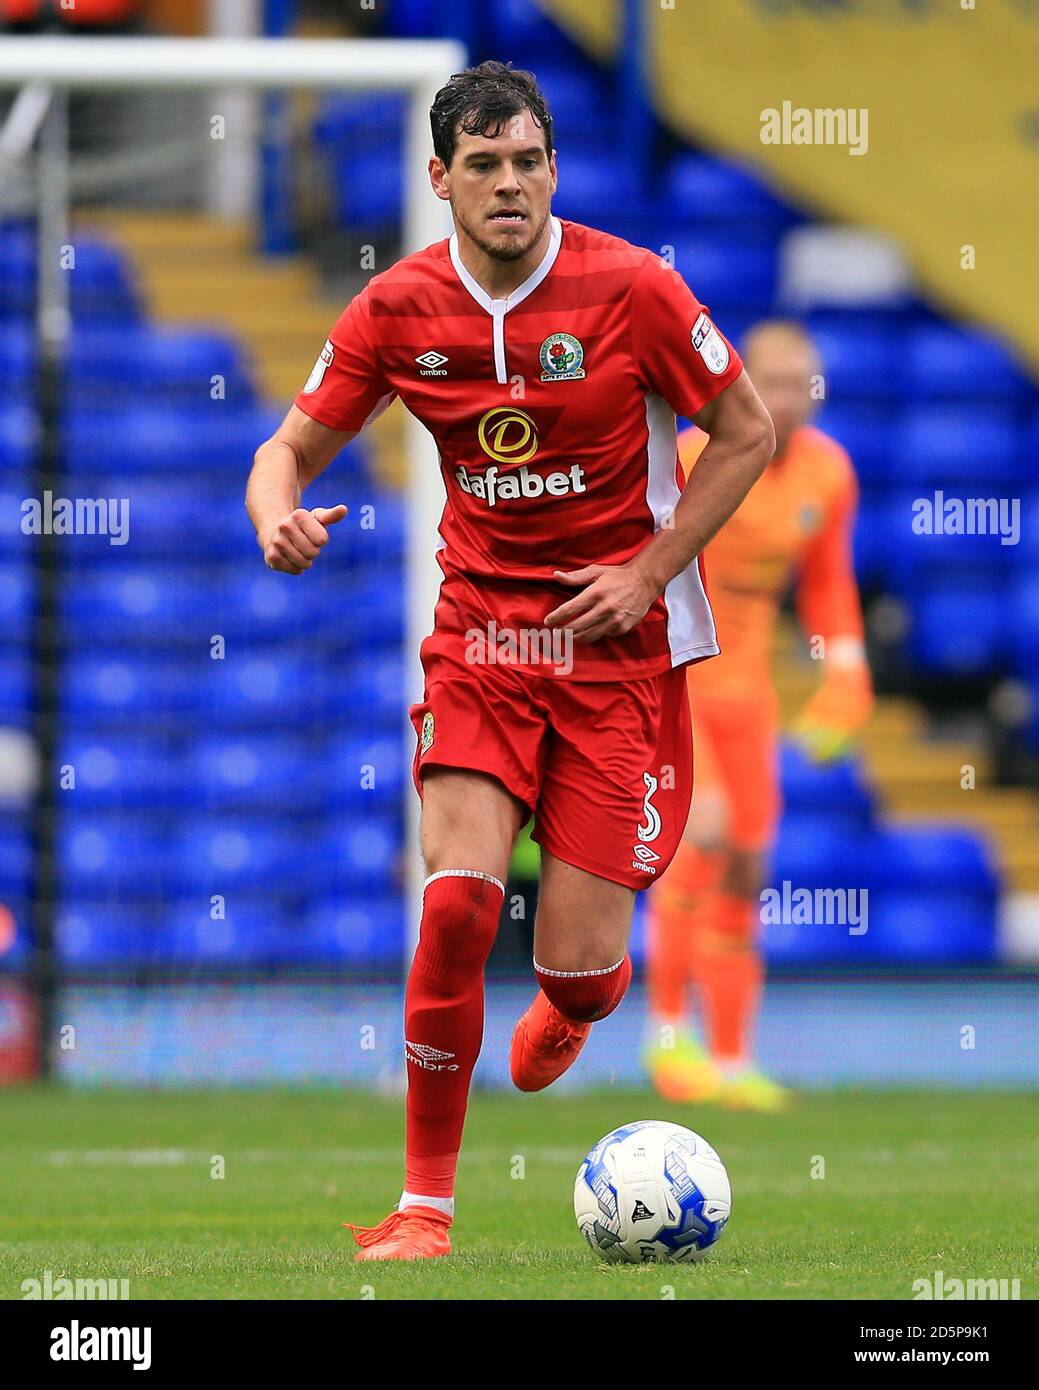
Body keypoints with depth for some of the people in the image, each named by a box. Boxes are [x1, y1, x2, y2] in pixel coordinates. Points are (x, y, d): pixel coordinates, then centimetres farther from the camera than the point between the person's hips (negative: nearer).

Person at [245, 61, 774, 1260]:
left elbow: (747, 434, -2)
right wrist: (279, 516, -19)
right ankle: (426, 1201, -5)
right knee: (458, 896, -19)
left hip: (617, 639, -2)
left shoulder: (629, 287, -12)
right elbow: (291, 448, 6)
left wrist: (648, 573, -9)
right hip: (479, 625, 2)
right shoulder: (398, 310, -4)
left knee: (572, 957, -6)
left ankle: (581, 995, 37)